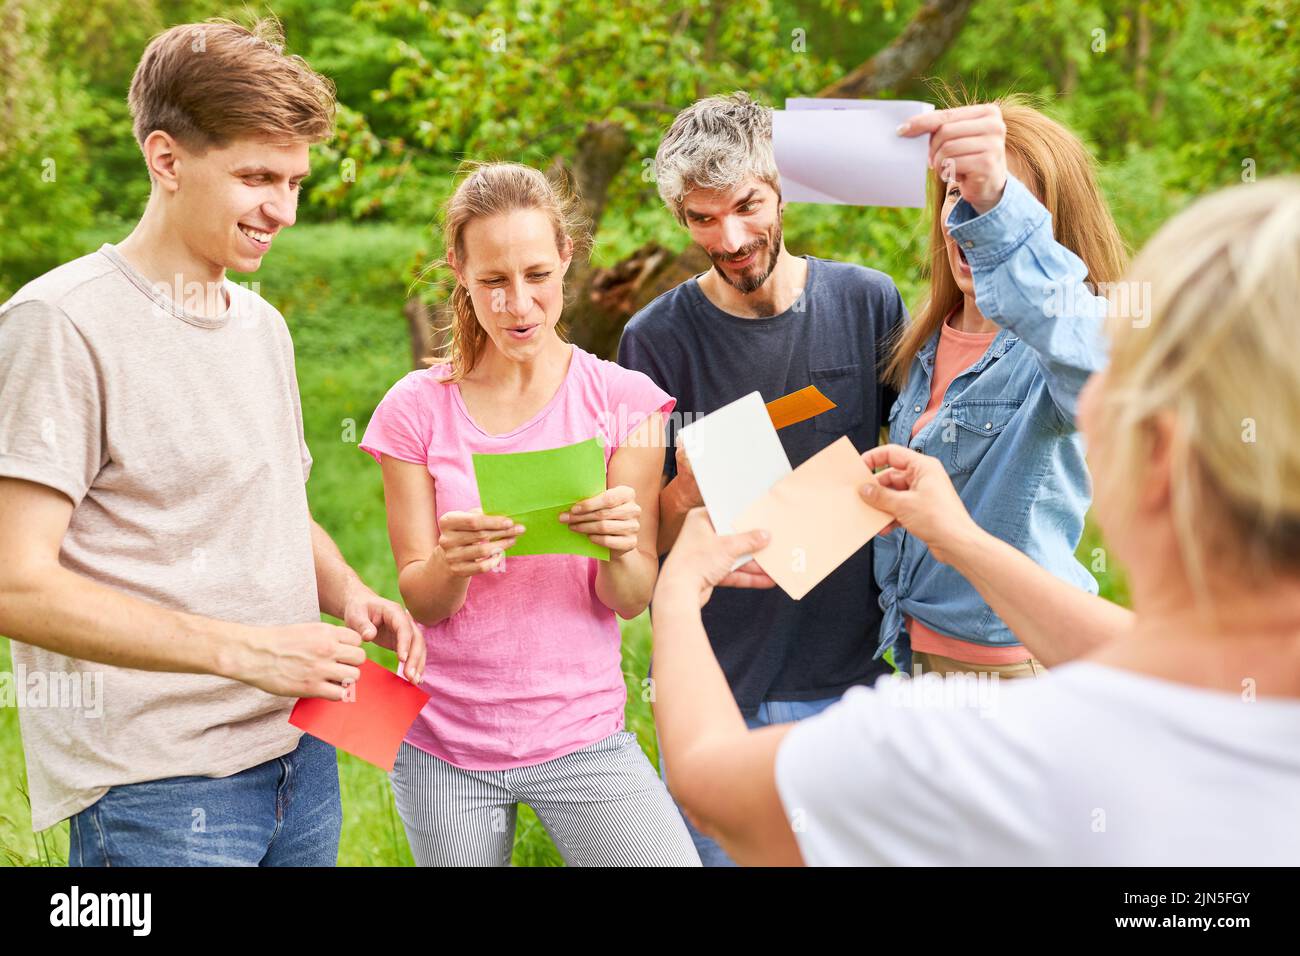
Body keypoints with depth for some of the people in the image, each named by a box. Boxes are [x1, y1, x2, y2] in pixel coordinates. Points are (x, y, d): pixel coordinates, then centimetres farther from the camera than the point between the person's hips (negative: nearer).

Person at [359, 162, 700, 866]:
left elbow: (630, 600, -3)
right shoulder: (416, 408, -2)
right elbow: (419, 602, -2)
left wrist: (620, 549, -26)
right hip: (445, 742, 1)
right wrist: (451, 562, -24)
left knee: (675, 858, -15)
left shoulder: (624, 400, -4)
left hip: (580, 731, -1)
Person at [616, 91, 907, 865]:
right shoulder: (655, 338, -7)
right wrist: (684, 495, -24)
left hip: (848, 674, 1)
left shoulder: (868, 303, -3)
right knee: (712, 850, 11)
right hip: (712, 684, -1)